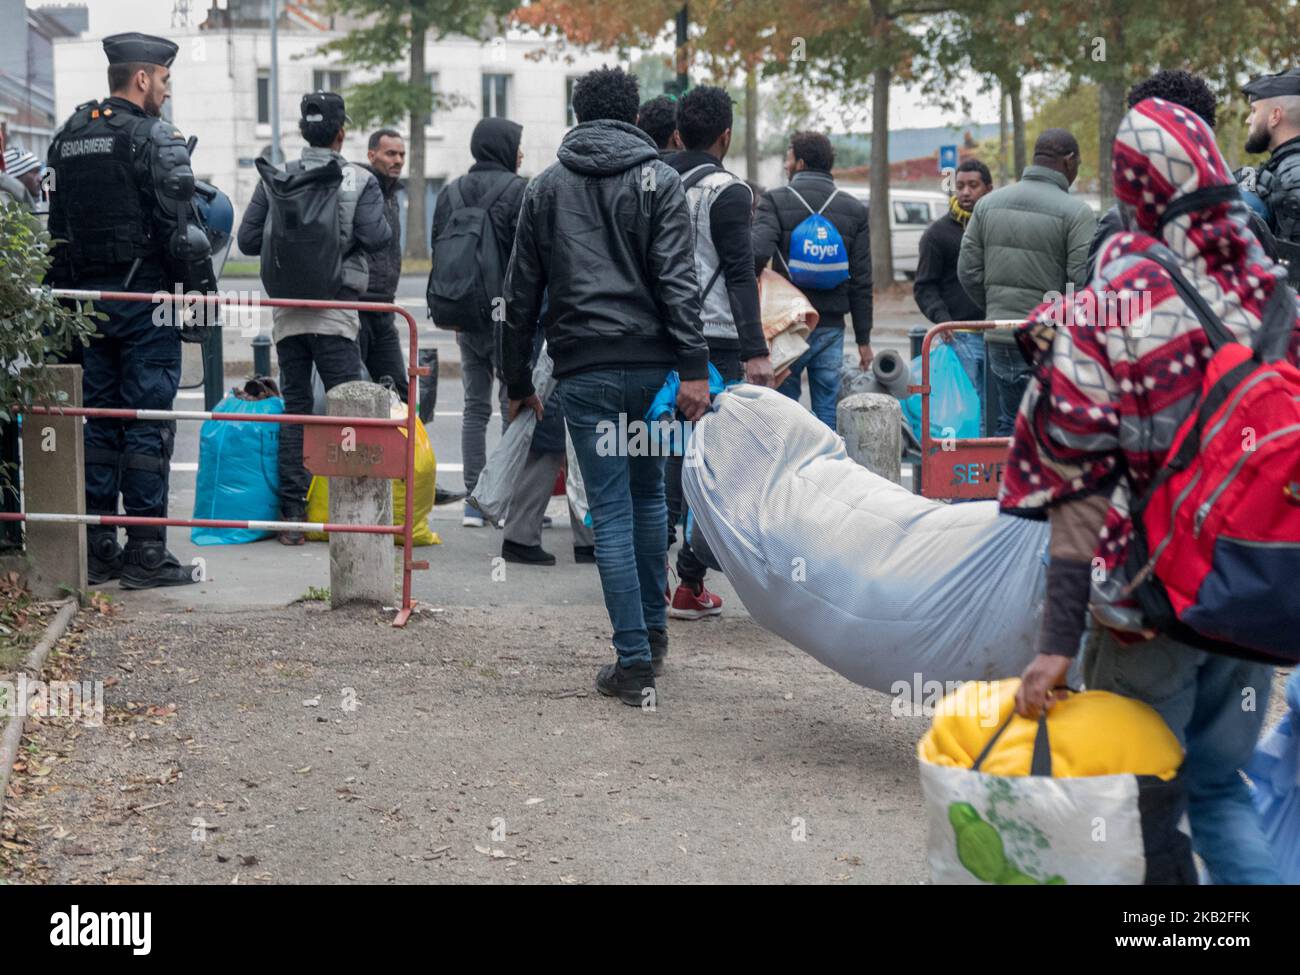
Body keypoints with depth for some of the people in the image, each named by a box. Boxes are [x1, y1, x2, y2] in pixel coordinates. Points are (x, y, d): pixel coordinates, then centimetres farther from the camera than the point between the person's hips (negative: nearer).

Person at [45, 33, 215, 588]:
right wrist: (201, 290, -9)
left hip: (86, 296, 7)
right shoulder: (155, 139, -10)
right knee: (148, 421, -4)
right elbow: (177, 228, -15)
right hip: (144, 294, -7)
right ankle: (146, 553, -4)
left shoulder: (67, 139, 13)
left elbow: (56, 226, 15)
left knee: (96, 422, 10)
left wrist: (62, 295, 18)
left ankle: (96, 549, 12)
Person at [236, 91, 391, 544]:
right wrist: (375, 224, 10)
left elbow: (248, 239, 5)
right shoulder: (360, 181, -3)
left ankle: (292, 513, 6)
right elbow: (376, 237, -12)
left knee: (294, 409, 8)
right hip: (335, 312, -3)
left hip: (286, 311, 4)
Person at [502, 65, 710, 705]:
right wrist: (693, 368, -13)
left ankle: (634, 661, -4)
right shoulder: (658, 180, 4)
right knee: (648, 494, 20)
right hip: (650, 362, 0)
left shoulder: (547, 188, 11)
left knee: (611, 513, 0)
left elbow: (521, 291, 11)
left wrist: (517, 380, 18)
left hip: (583, 370, 0)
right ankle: (653, 630, 27)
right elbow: (677, 279, -8)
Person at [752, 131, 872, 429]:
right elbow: (862, 282, 5)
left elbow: (758, 253, -21)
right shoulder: (854, 209, 7)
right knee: (828, 410, 6)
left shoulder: (775, 201, -4)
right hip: (831, 326, 3)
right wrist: (863, 339, 10)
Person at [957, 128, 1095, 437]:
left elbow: (968, 272, 7)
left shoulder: (988, 204, 7)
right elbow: (1083, 284, -15)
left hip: (998, 340, 5)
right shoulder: (1076, 213, -10)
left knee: (1007, 426, 14)